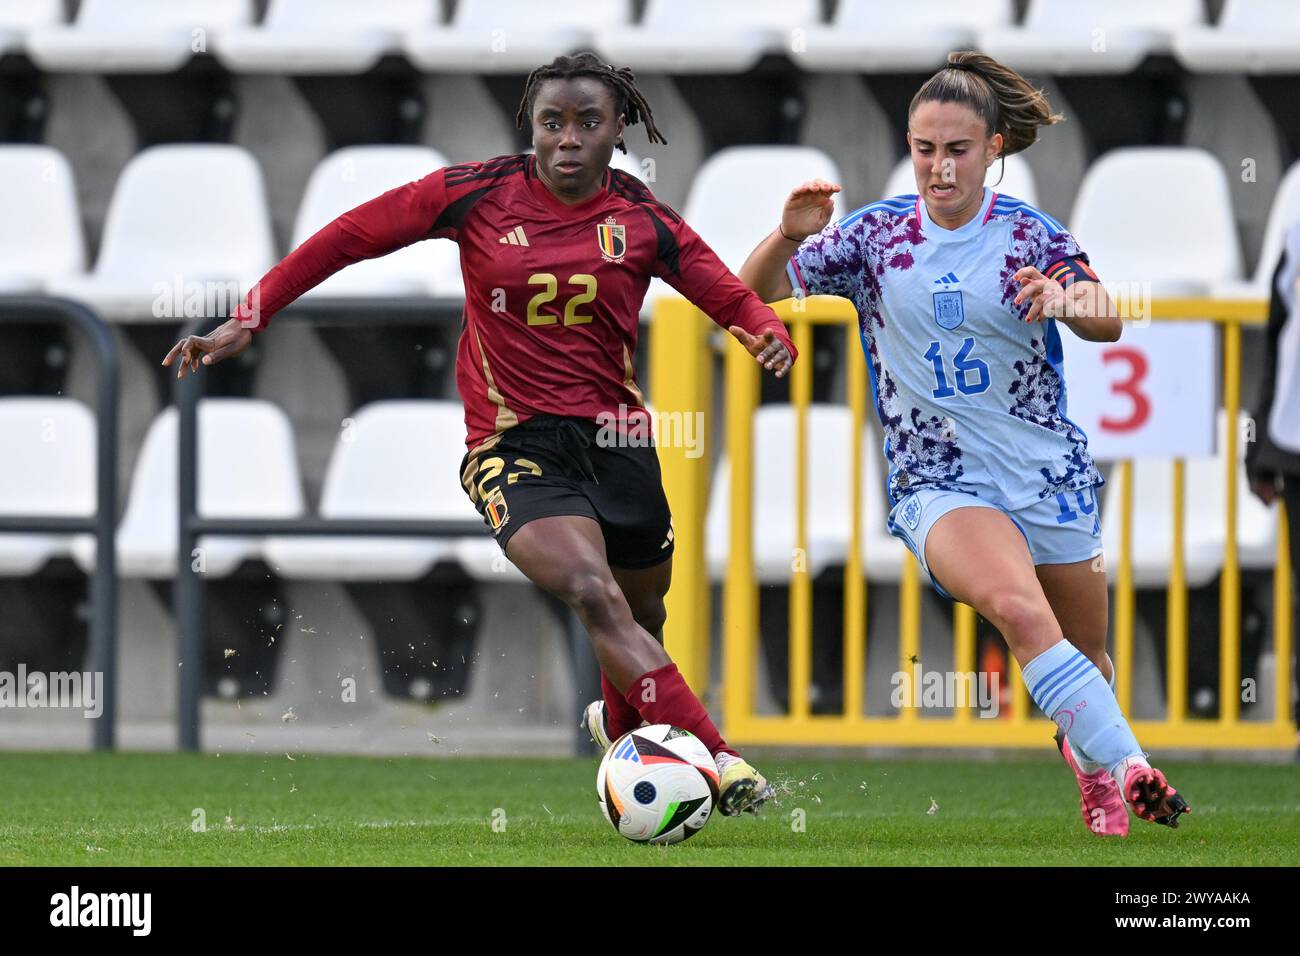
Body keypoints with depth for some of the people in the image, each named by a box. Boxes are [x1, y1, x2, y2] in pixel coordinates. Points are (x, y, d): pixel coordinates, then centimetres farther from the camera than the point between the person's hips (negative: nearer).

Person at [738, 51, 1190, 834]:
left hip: (1051, 474, 2)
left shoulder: (1028, 233, -1)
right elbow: (757, 293, -3)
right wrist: (790, 236, -24)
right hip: (939, 483, -2)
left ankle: (1087, 758, 45)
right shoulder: (876, 235, 0)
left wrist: (1064, 299, -37)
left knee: (1087, 660, 12)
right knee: (1018, 608, -31)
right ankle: (1128, 767, -31)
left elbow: (1107, 320, -14)